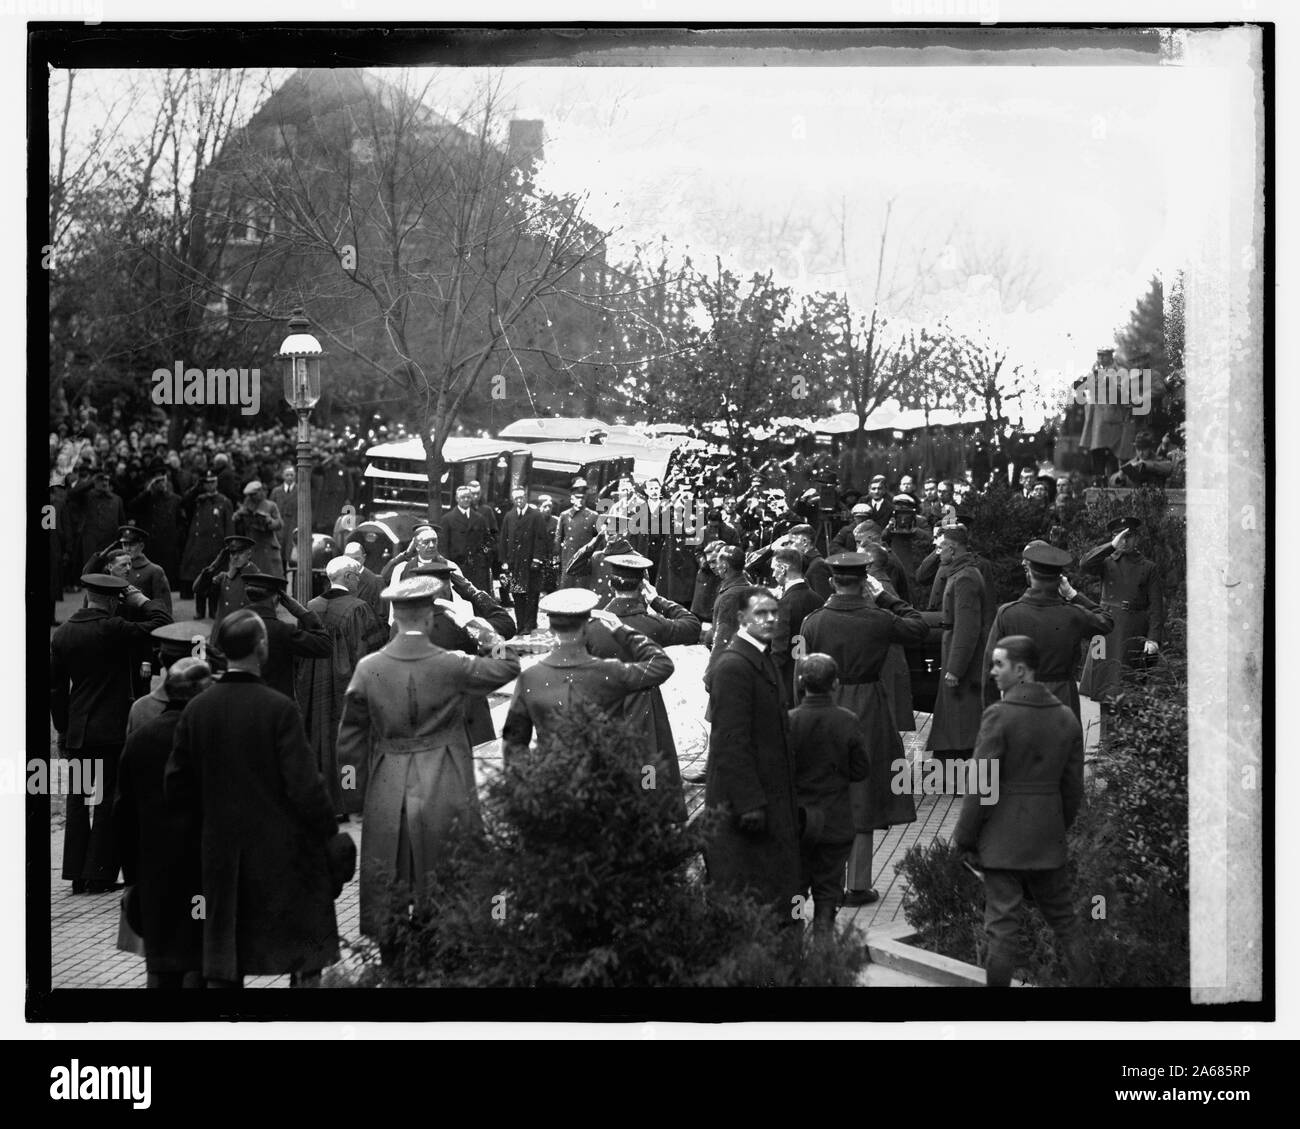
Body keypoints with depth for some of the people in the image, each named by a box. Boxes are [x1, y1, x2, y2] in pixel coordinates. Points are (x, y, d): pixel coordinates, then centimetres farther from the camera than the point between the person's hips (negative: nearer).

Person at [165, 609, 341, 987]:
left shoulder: (196, 709, -1)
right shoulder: (279, 708, -15)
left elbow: (176, 786, 4)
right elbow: (303, 784, -15)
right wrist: (329, 830, -1)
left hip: (220, 850, 4)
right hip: (281, 851, -4)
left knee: (222, 967, 8)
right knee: (305, 957, 10)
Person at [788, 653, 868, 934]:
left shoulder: (788, 721, -15)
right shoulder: (847, 721, -11)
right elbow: (860, 771, -5)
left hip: (797, 819, -1)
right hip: (835, 822, 1)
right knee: (828, 889, 12)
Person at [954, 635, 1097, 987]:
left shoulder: (999, 715, -13)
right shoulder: (1067, 718, 4)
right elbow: (1073, 789, 9)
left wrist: (964, 840, -5)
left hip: (1002, 840, -5)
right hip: (1048, 840, 5)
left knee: (1002, 928, -1)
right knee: (1064, 921, 15)